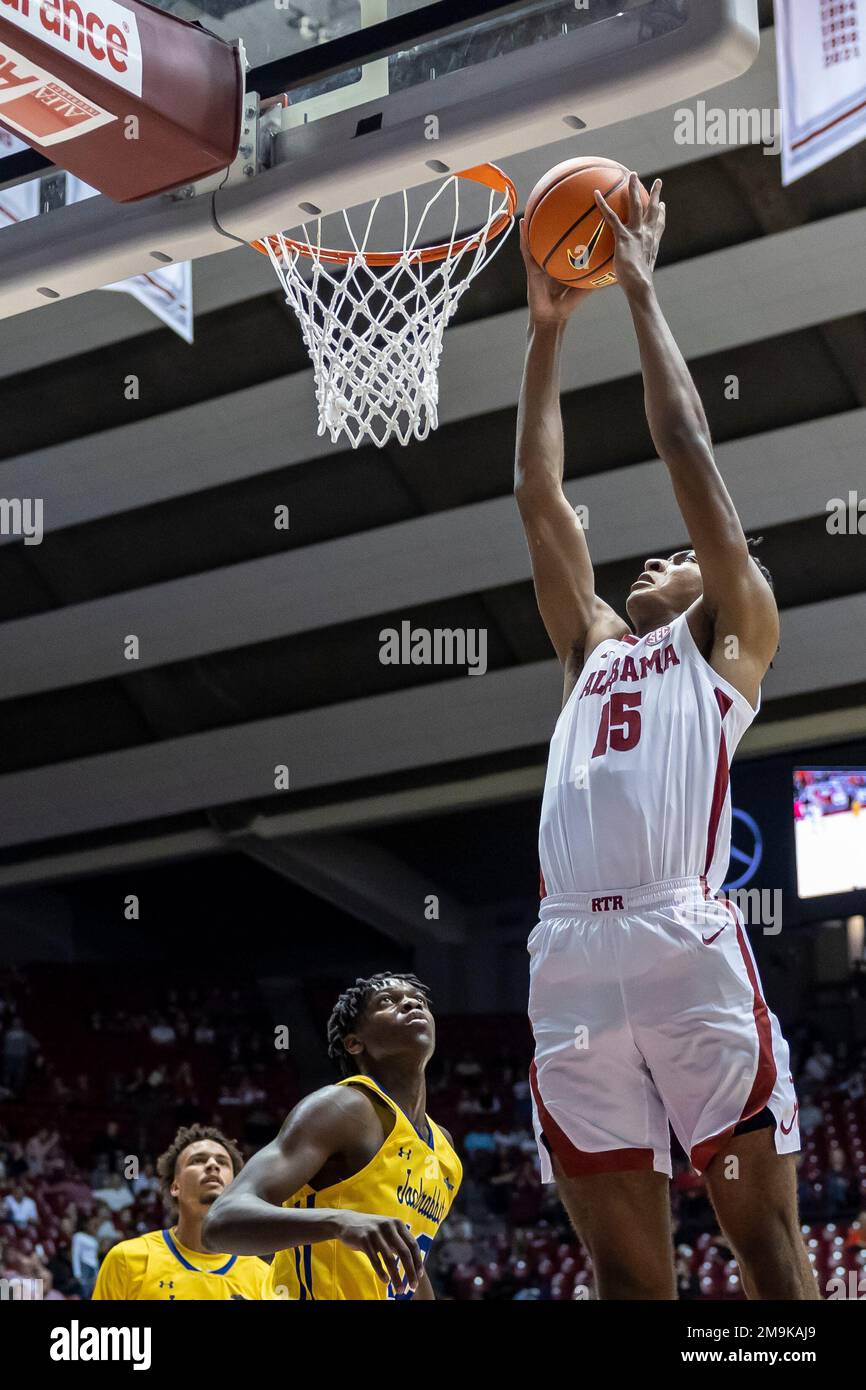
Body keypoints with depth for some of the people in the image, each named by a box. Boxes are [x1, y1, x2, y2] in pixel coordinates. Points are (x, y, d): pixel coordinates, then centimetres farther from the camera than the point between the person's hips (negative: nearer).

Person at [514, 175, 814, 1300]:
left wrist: (640, 289, 19)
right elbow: (538, 491, 30)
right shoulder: (595, 646, 30)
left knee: (767, 1242, -4)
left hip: (689, 949, -5)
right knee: (626, 1270, 3)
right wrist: (548, 329, 31)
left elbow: (686, 445, 13)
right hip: (570, 962, 5)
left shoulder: (731, 634, 17)